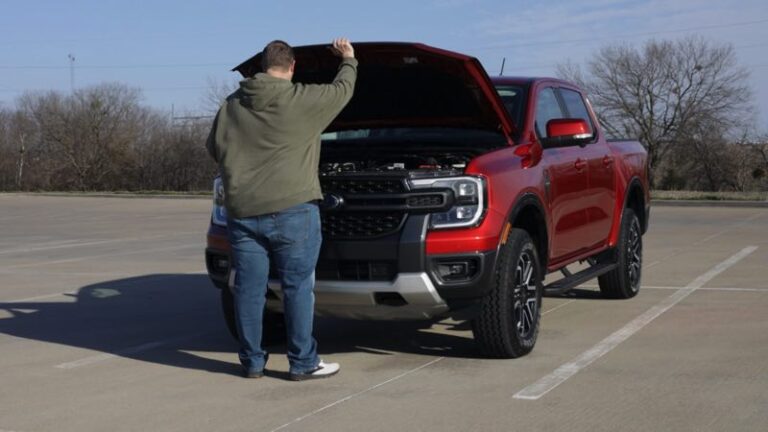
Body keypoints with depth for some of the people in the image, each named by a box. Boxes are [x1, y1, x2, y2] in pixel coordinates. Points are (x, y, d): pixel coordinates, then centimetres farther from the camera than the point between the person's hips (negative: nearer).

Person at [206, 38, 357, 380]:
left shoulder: (231, 105, 9)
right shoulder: (303, 100, -5)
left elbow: (213, 148, 20)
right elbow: (342, 90, 12)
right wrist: (348, 60, 31)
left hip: (242, 213, 4)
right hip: (292, 210, -4)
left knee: (248, 289, 9)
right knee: (297, 287, 3)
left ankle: (252, 362, 16)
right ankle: (303, 363, 7)